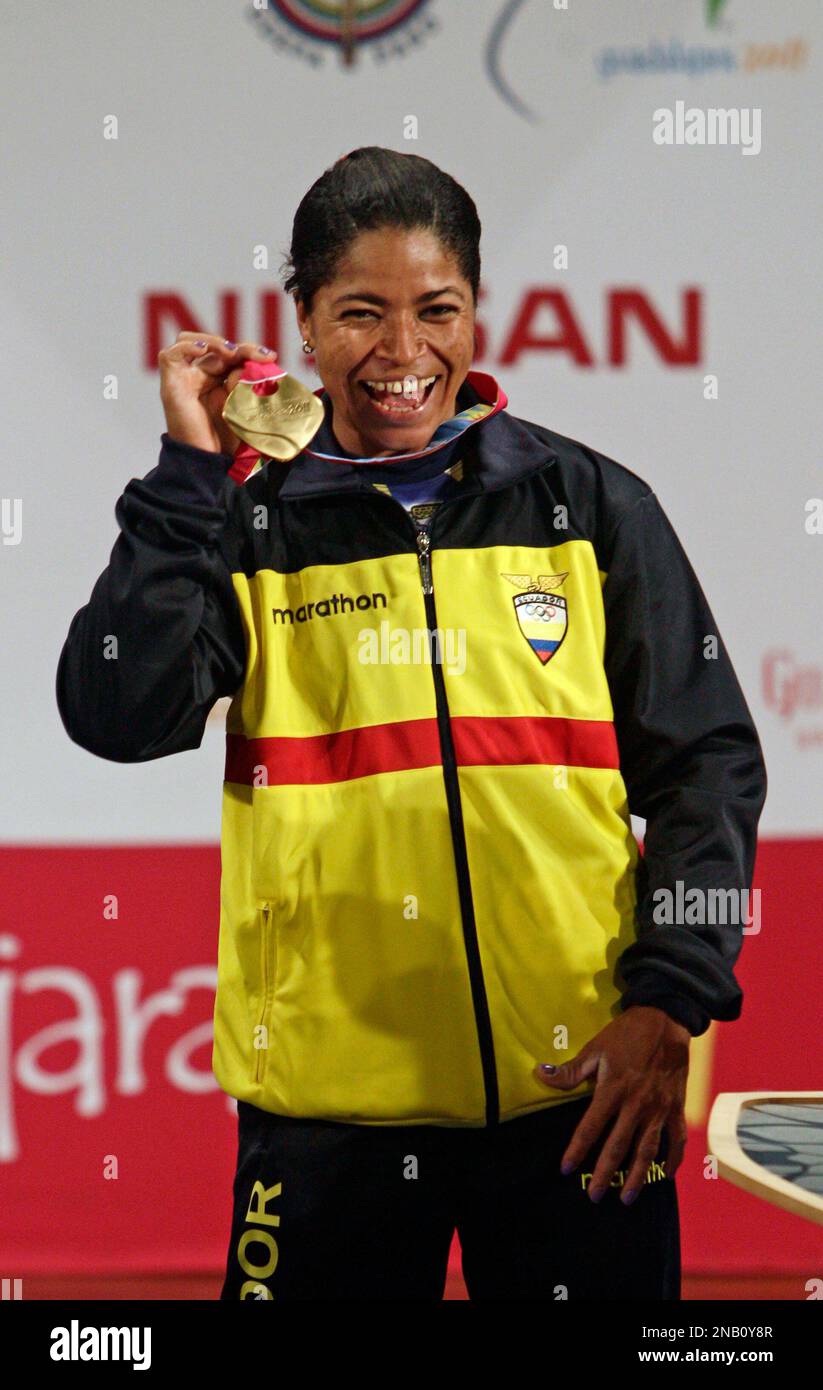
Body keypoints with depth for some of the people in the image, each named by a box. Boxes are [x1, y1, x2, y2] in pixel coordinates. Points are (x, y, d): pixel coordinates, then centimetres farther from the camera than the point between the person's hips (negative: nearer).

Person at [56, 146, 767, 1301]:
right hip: (329, 1093, 0)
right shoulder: (250, 527, 5)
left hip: (579, 1084, 0)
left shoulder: (590, 506, 5)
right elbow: (120, 717, -10)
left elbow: (707, 762, 6)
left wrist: (668, 1002, -5)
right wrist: (189, 471, -9)